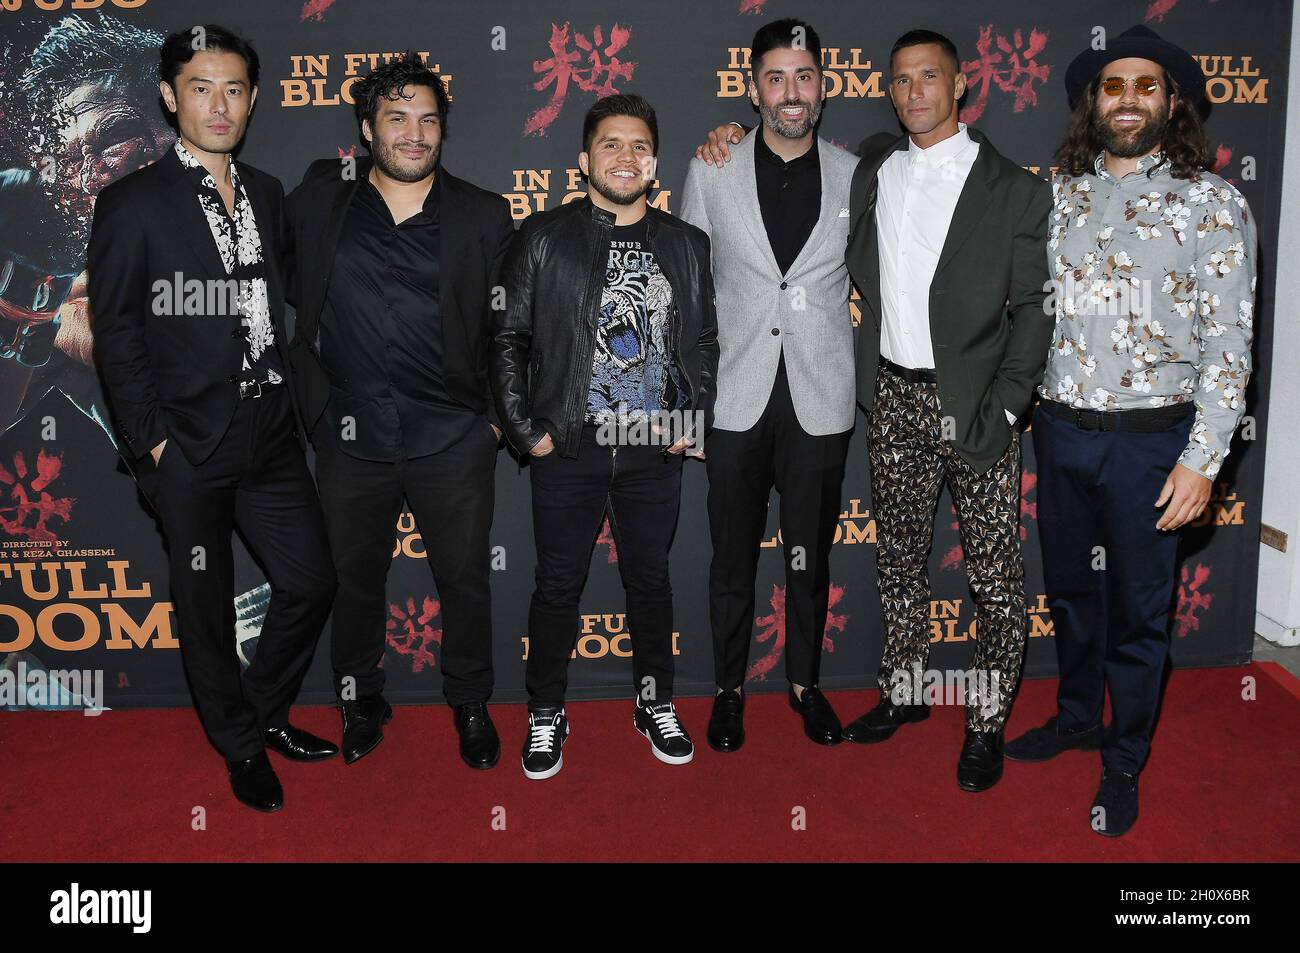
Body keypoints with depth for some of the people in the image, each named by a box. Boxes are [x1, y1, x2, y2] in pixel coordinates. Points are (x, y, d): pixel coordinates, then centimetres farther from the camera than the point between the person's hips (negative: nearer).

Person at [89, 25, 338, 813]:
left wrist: (287, 404, 6)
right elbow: (116, 335, -7)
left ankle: (266, 711, 34)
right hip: (190, 450, -5)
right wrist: (152, 441, -10)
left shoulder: (267, 194, 9)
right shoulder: (133, 204, -7)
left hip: (271, 436, 5)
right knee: (207, 608, 9)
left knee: (312, 581, 10)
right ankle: (241, 746, 30)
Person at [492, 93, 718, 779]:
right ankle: (546, 715, 22)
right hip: (568, 447, -2)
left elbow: (703, 341, 13)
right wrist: (527, 432, -6)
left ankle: (655, 703, 31)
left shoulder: (686, 245, 8)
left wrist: (694, 421, 3)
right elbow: (508, 338, -1)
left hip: (657, 447, 2)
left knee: (650, 577, 13)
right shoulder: (543, 238, 0)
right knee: (558, 584, 6)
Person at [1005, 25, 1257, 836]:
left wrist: (1203, 459, -14)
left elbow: (1227, 338, -9)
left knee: (1138, 608, 8)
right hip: (1060, 429, 4)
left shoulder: (1212, 202, -6)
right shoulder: (1058, 196, 5)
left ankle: (1125, 764, 26)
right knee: (1069, 588, 18)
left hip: (1149, 440, -3)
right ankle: (1078, 715, 41)